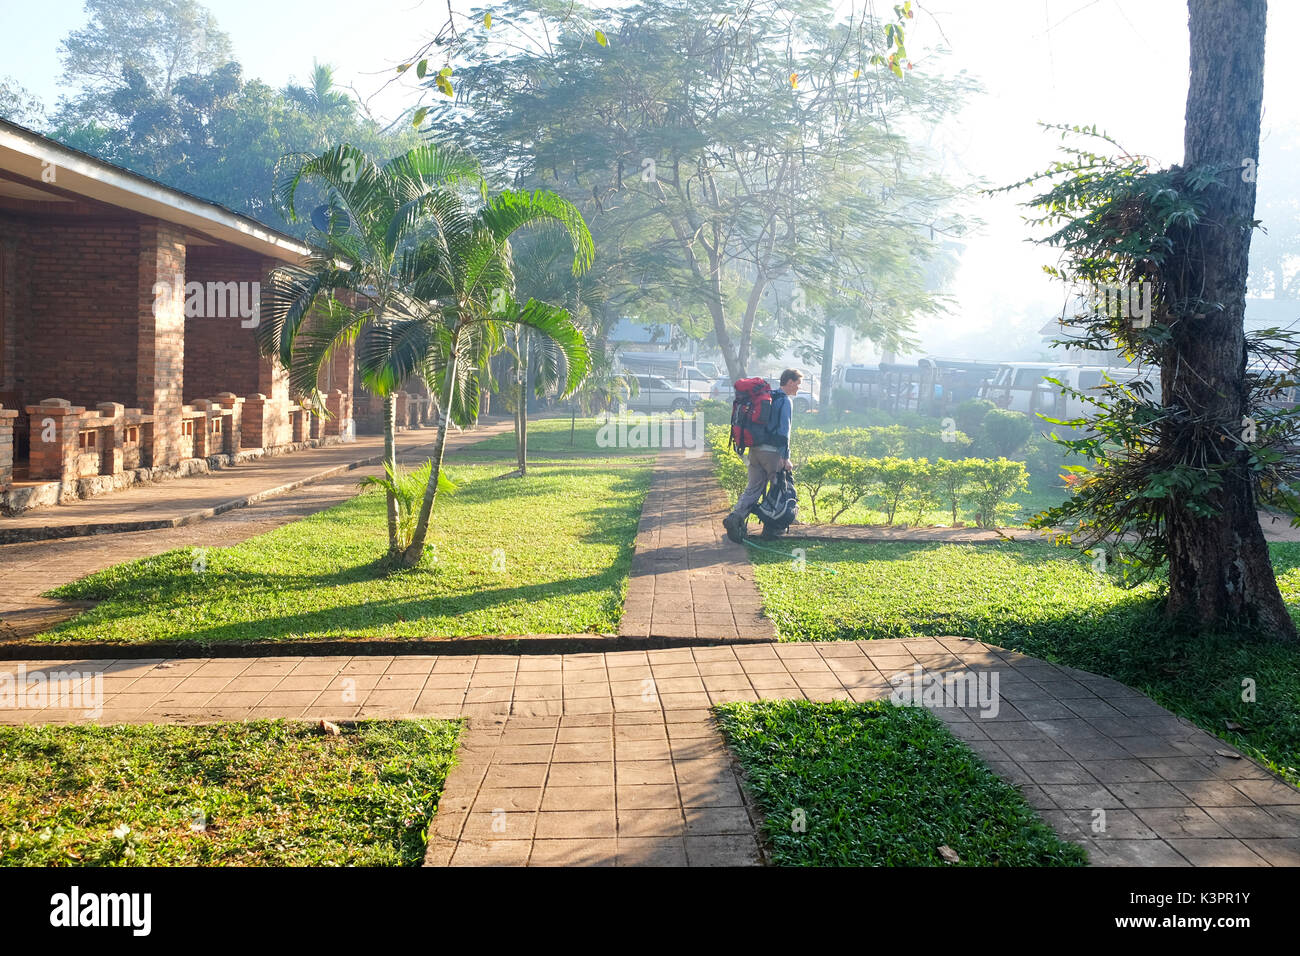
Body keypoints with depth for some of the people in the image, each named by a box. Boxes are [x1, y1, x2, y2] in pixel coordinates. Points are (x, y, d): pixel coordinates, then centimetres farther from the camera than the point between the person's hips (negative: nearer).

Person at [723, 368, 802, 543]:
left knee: (753, 488, 4)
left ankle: (735, 516, -16)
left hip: (755, 449, 7)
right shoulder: (786, 401, -8)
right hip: (772, 452, -7)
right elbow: (784, 431, -15)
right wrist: (785, 458, -14)